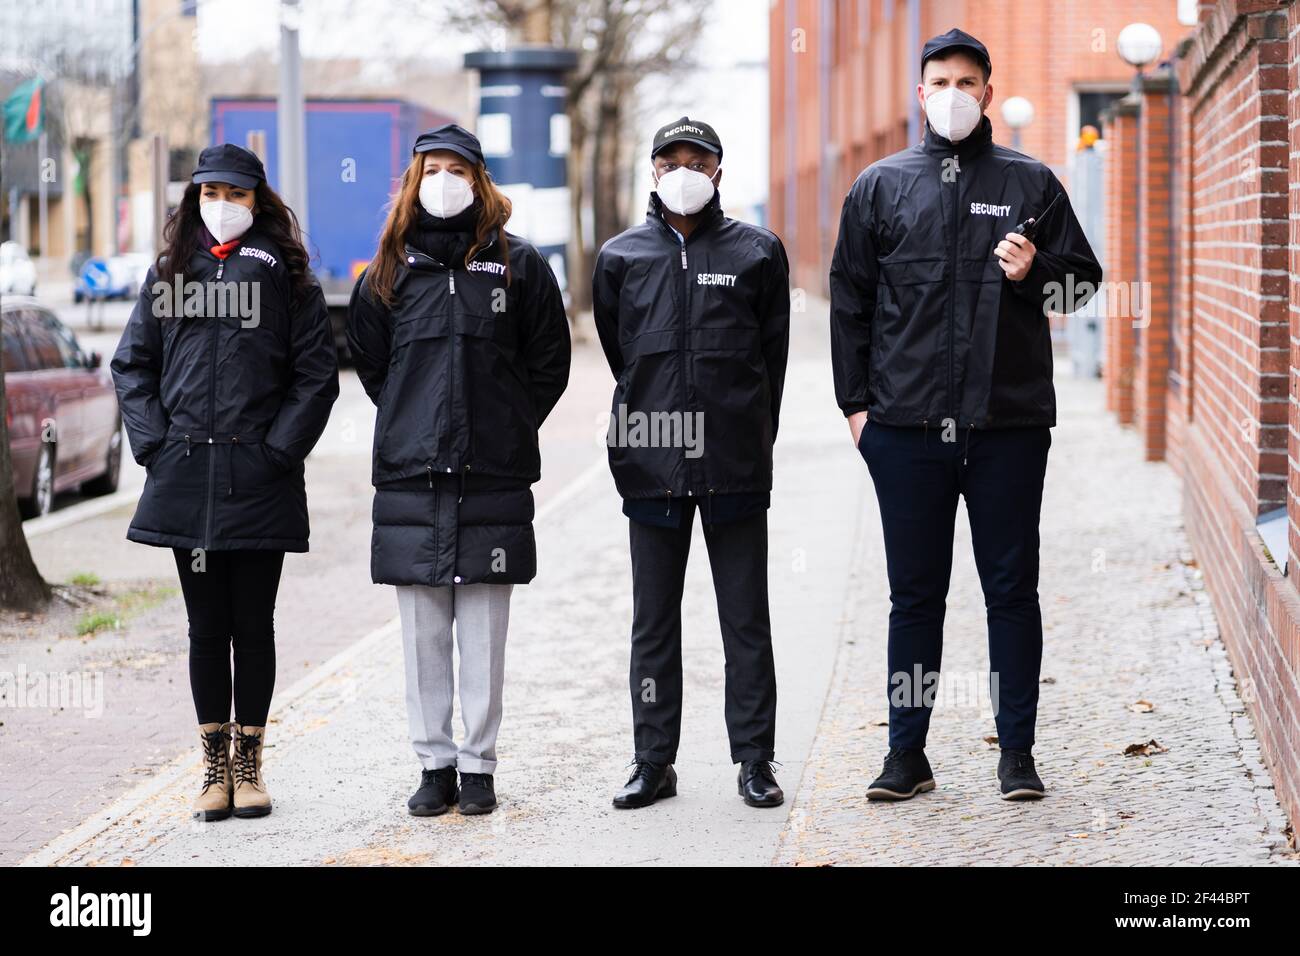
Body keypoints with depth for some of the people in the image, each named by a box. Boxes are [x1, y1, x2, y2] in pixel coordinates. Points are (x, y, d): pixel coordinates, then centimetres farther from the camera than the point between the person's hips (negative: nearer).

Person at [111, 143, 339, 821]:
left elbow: (317, 372, 1)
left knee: (253, 626, 4)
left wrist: (279, 449, -7)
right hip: (185, 478, 2)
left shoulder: (284, 273, 4)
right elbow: (132, 364, 13)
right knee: (206, 626, 6)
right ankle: (215, 765, 14)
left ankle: (249, 764, 14)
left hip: (259, 479, -2)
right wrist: (154, 442, 1)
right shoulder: (171, 270, 11)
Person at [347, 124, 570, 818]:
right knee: (422, 632, 4)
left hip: (492, 477, -2)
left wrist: (506, 430, 7)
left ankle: (479, 766, 8)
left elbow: (549, 363, 9)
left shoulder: (518, 265, 4)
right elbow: (370, 364, 19)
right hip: (410, 475, 2)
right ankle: (434, 764, 12)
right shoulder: (389, 272, 9)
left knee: (483, 632, 1)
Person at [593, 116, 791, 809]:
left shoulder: (757, 253, 4)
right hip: (652, 463, 1)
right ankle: (654, 760, 12)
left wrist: (749, 433, 10)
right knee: (654, 620, 6)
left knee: (746, 618, 3)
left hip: (735, 465, -1)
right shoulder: (622, 257, 7)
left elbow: (772, 354, 10)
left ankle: (755, 759, 9)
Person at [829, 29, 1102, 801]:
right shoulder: (881, 186, 10)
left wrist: (1035, 270, -11)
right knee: (915, 592, 6)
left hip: (1009, 420, -1)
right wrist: (856, 401, 4)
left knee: (1012, 589, 3)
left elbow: (1085, 276, 11)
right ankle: (908, 752, 14)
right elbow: (850, 298, 10)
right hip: (907, 421, 1)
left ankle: (1018, 751, 10)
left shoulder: (1030, 182, 8)